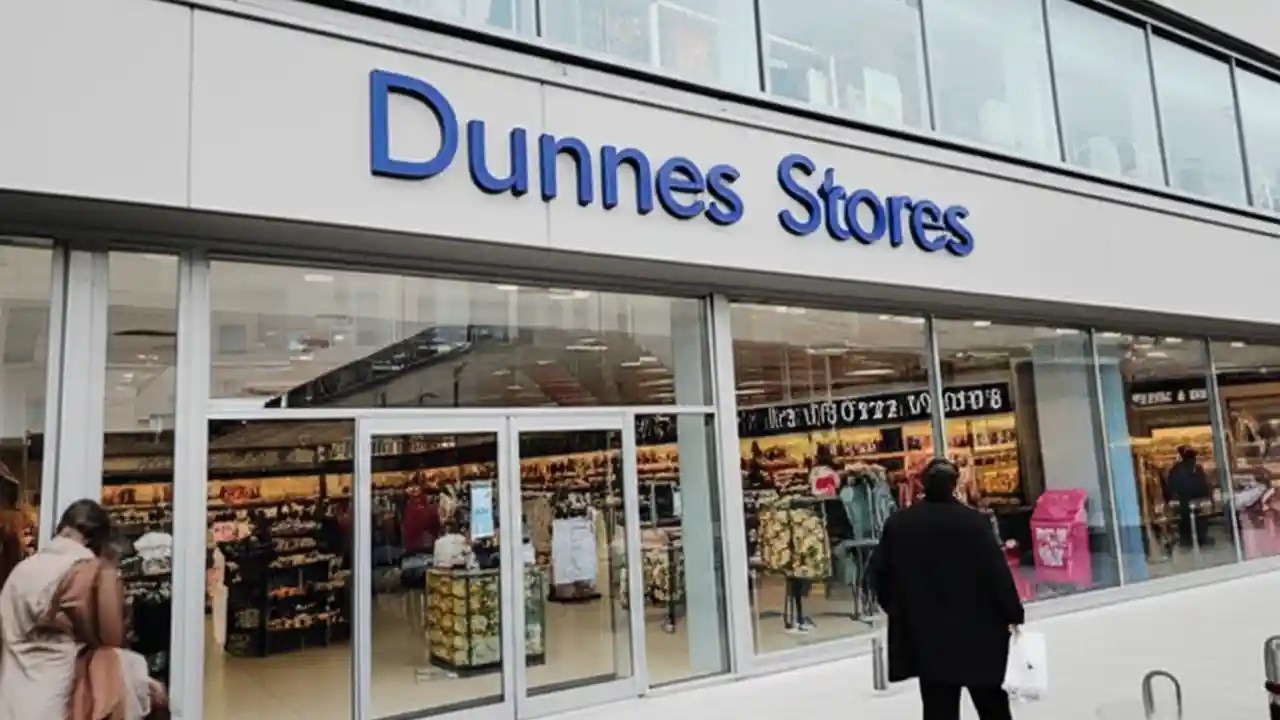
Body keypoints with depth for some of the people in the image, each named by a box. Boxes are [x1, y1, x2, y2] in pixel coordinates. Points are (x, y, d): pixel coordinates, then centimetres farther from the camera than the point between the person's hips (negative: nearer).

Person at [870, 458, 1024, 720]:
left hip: (927, 635, 1)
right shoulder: (973, 521, -11)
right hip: (977, 631, -1)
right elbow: (998, 572, -10)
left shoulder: (897, 524, -3)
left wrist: (897, 609, 15)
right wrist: (1013, 615, 1)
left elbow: (879, 572, 2)